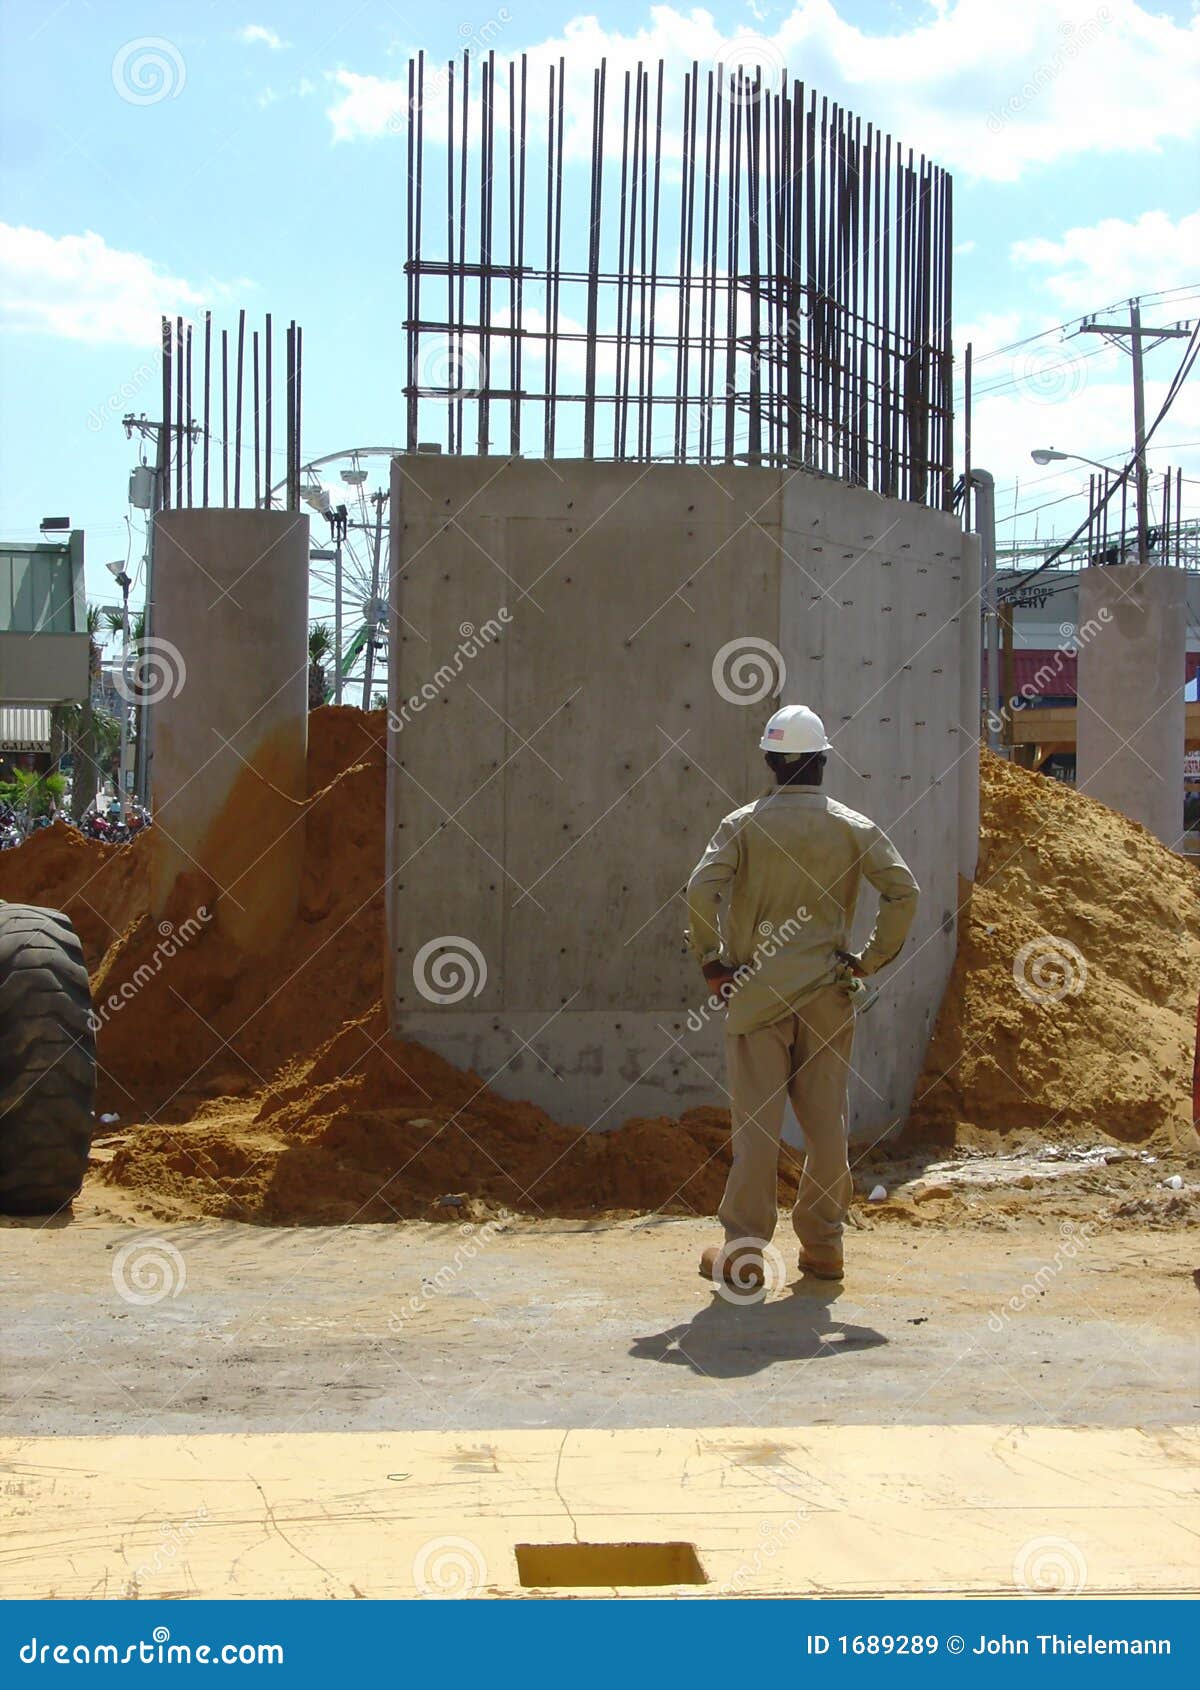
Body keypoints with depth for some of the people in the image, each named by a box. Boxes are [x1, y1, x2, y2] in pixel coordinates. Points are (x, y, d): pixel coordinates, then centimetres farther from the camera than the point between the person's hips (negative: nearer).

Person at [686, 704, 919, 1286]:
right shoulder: (853, 827, 3)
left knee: (756, 1122, 1)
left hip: (756, 992, -2)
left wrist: (711, 963, -5)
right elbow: (904, 893, -7)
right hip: (829, 993, 2)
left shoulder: (743, 824, -2)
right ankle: (822, 1246, 15)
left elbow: (701, 890, -15)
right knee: (826, 1123, 8)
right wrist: (871, 960, 1)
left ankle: (743, 1249, 2)